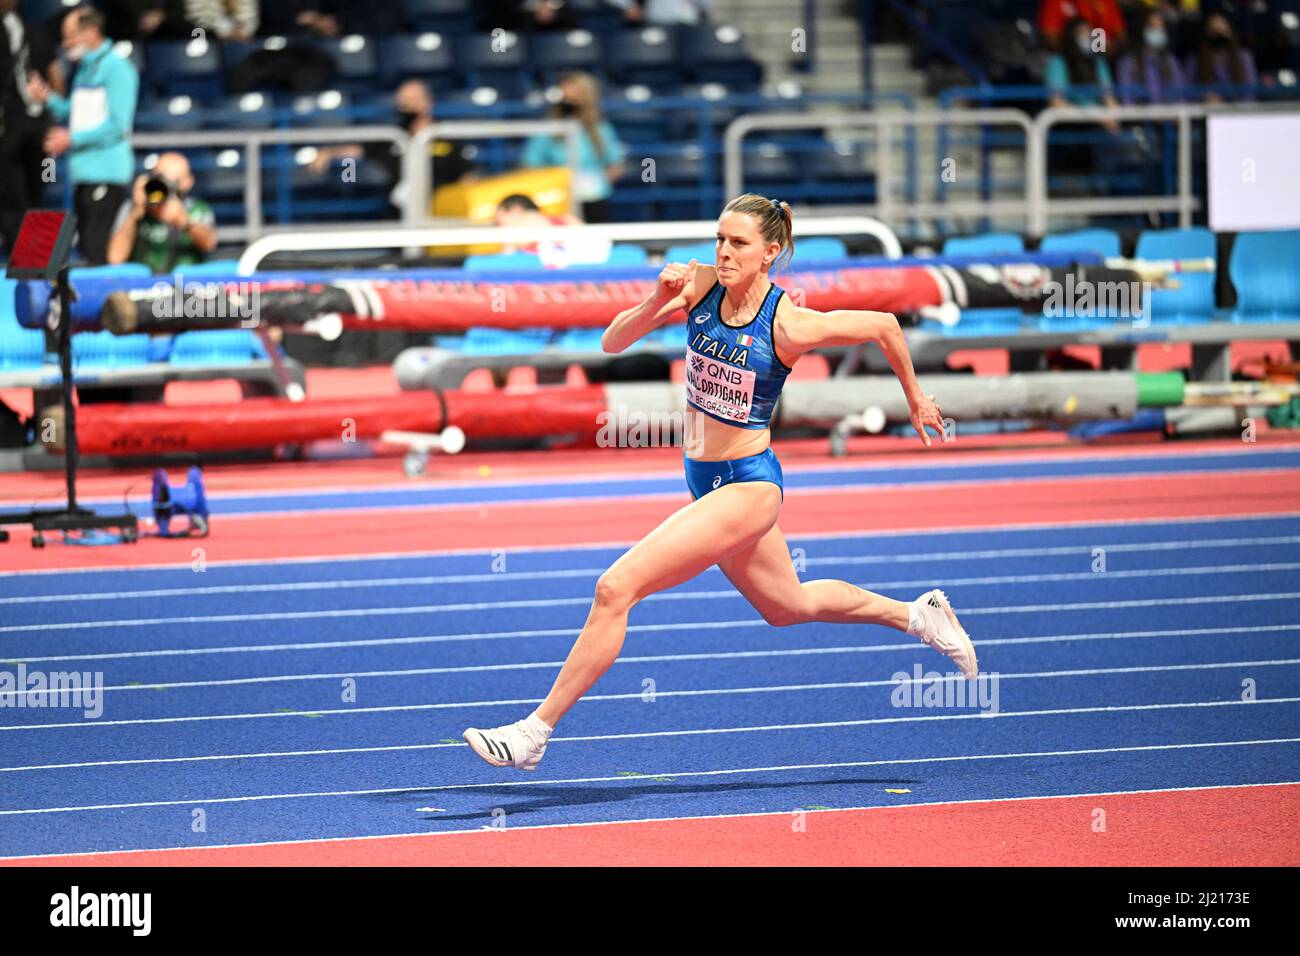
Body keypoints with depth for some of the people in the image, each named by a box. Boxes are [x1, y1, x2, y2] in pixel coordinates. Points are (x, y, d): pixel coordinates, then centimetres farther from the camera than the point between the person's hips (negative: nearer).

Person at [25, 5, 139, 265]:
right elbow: (72, 115, 26)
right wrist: (48, 98, 8)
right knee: (85, 246, 9)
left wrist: (73, 139, -14)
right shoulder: (85, 69, 19)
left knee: (99, 253, -14)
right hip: (83, 174, 9)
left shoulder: (116, 68, -9)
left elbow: (118, 125, -16)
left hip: (106, 174, -9)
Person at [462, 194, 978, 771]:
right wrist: (657, 303, -25)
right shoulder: (702, 287, -6)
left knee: (616, 587, -17)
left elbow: (884, 326, -6)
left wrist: (915, 398, 9)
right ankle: (916, 615, 48)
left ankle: (535, 732, -11)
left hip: (748, 485, -8)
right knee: (788, 606, 28)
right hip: (704, 479, 8)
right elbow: (612, 342, -6)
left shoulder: (788, 325, -20)